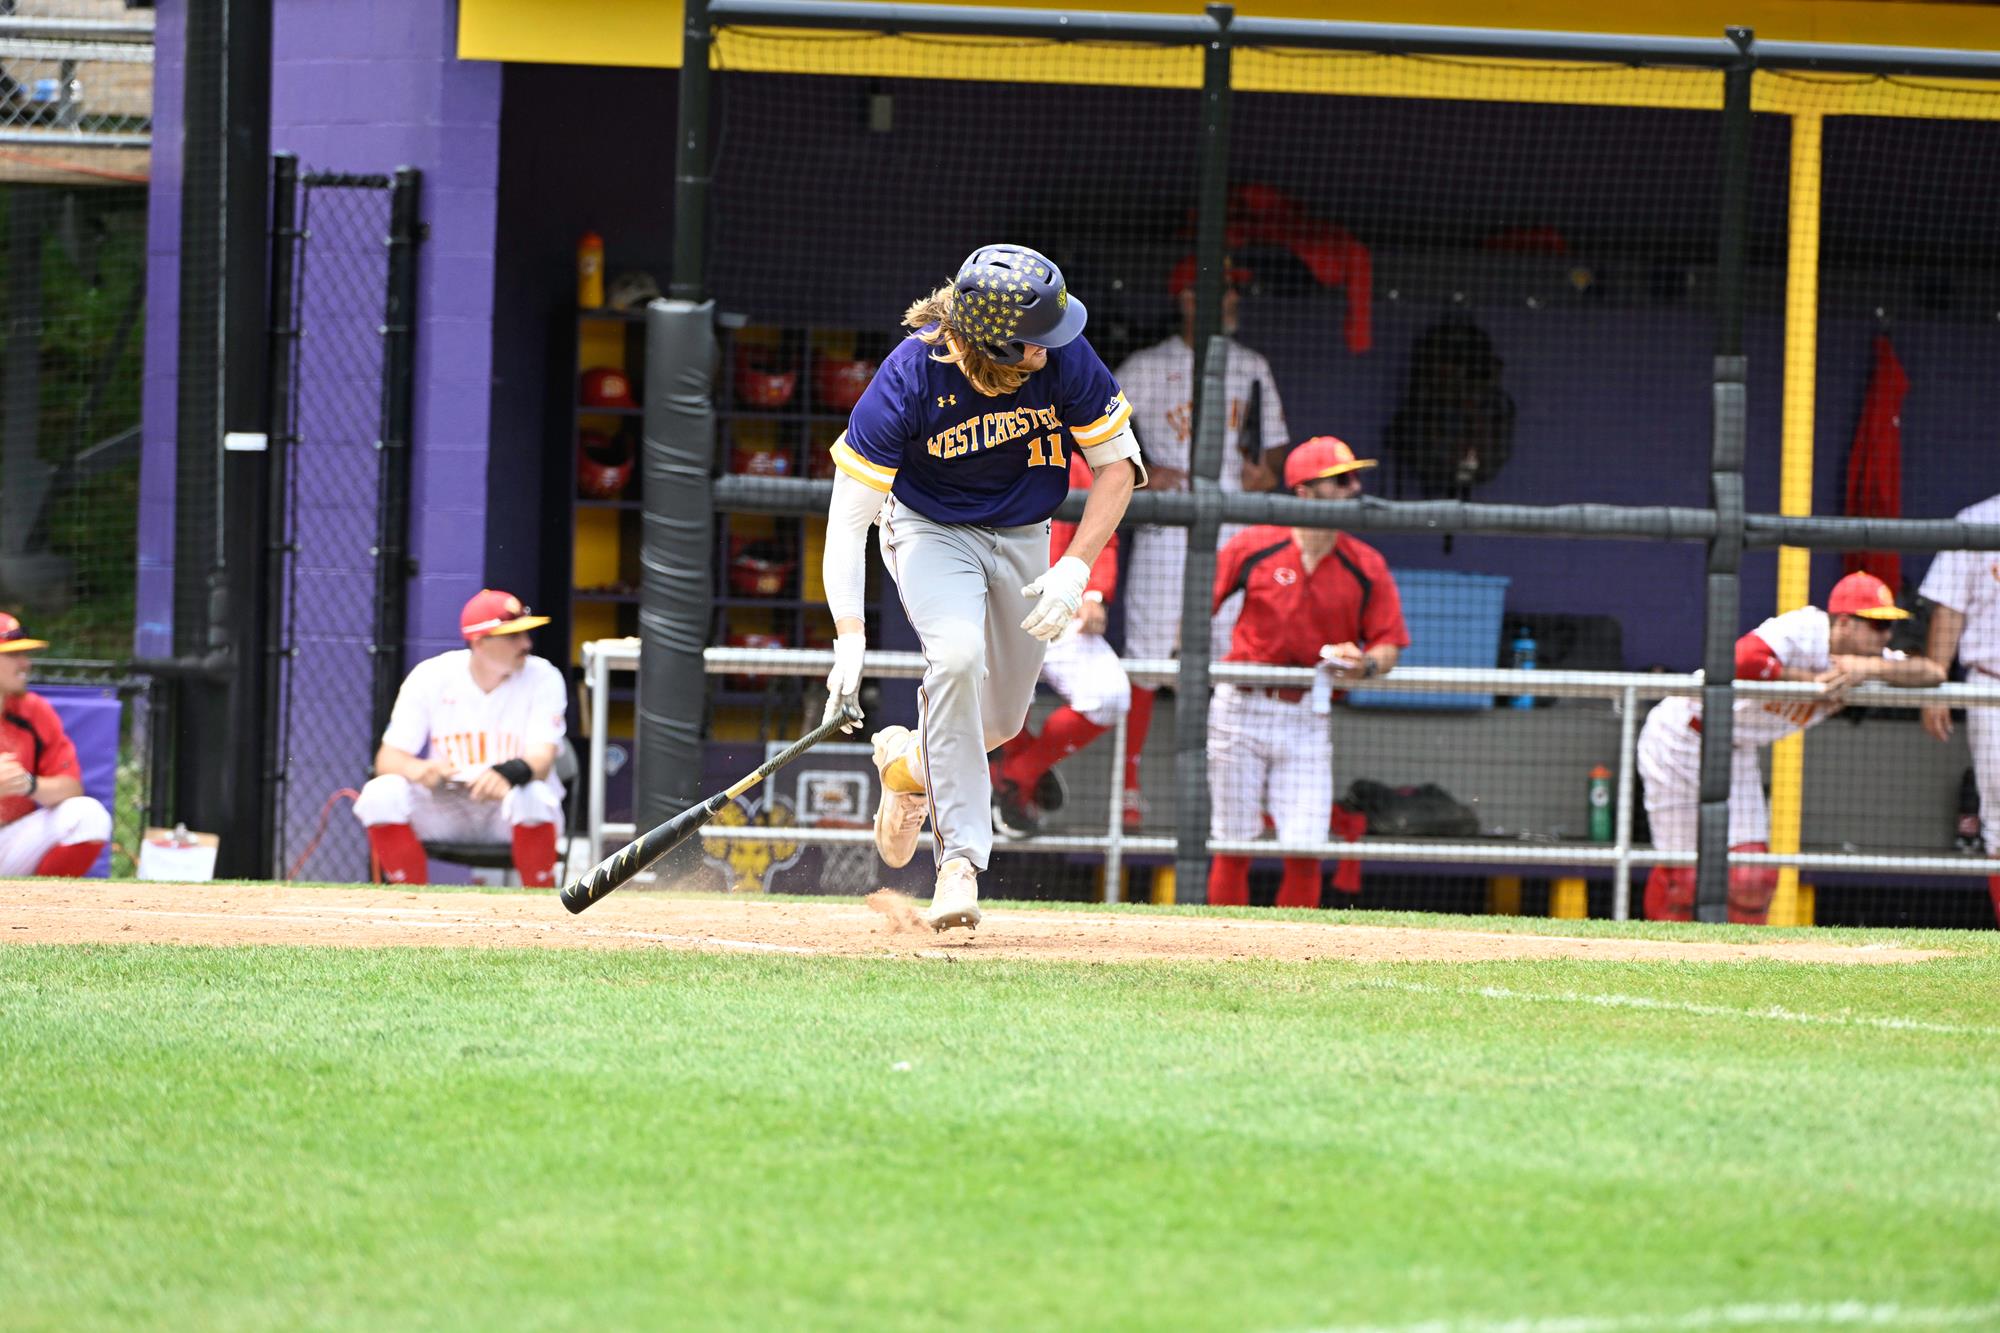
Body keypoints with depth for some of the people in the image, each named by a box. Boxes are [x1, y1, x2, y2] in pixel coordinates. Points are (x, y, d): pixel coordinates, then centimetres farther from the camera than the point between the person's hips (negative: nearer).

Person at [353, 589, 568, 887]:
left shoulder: (542, 678, -8)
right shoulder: (431, 676, -6)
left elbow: (542, 760, -21)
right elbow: (387, 758, -10)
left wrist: (509, 773, -47)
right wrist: (420, 770, -36)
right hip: (444, 806, 1)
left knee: (532, 796, -37)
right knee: (381, 794, -27)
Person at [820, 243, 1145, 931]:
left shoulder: (1064, 358, -25)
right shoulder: (910, 378, -31)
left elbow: (1117, 462, -10)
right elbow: (848, 513, -28)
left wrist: (1075, 567, -22)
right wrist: (849, 637, -37)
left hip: (1022, 536, 4)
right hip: (930, 531, -4)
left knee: (1002, 719, 7)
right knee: (956, 657, -30)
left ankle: (909, 759, 42)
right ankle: (960, 862, -24)